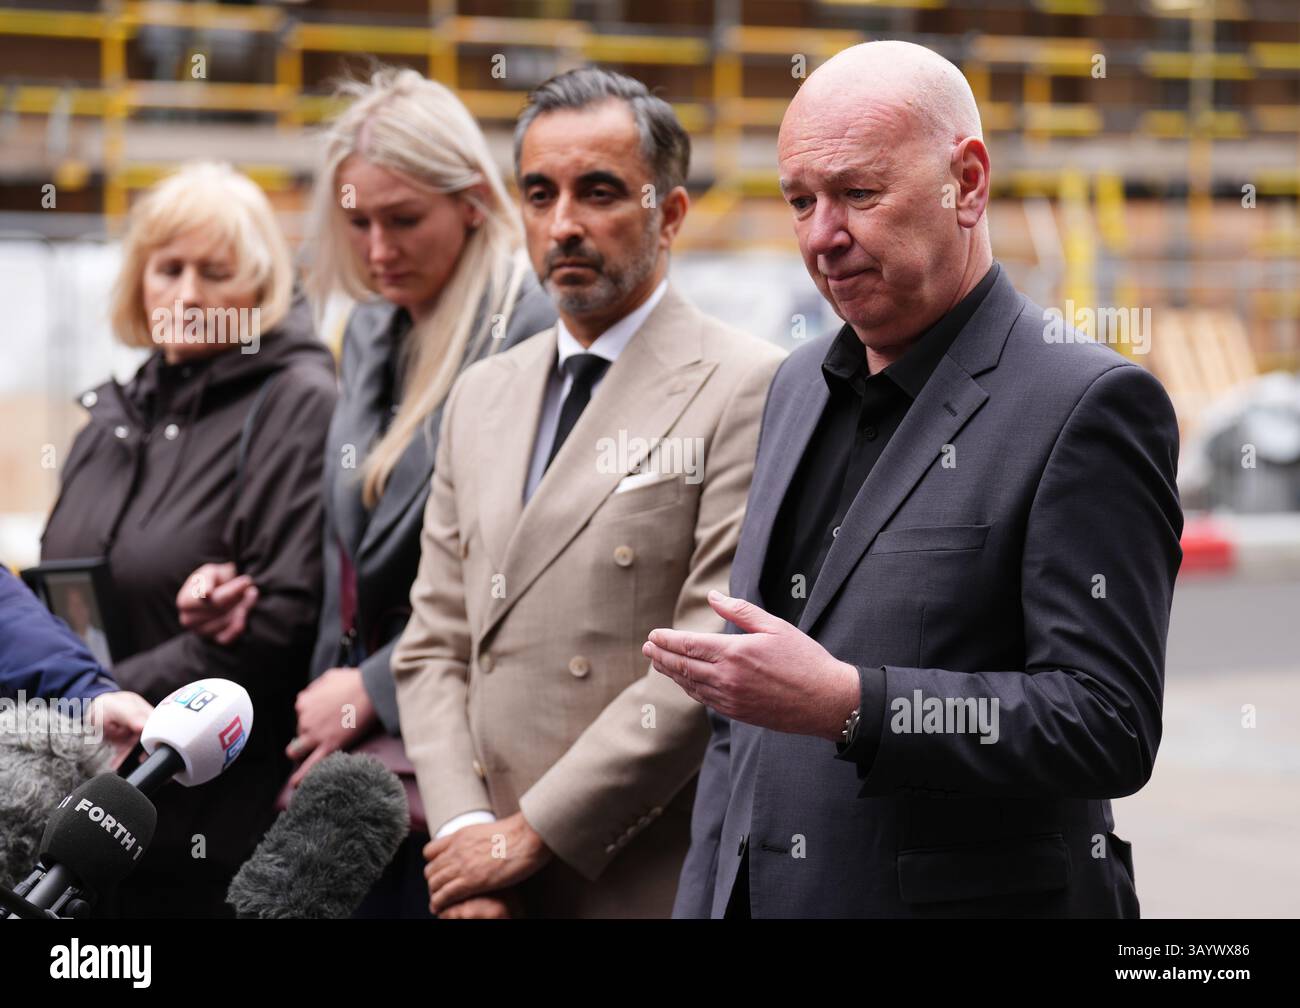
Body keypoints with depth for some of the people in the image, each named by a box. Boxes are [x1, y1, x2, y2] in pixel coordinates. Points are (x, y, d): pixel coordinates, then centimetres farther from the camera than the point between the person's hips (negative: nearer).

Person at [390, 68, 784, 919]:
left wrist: (531, 835, -14)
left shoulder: (748, 390, -9)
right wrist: (465, 835, -5)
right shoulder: (482, 397, 13)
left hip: (650, 882, -5)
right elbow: (434, 644, 10)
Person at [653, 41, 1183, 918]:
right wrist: (703, 901, 12)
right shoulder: (800, 388, 12)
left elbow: (1109, 724, -18)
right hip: (759, 895, 6)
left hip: (978, 894, -6)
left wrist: (848, 704, -25)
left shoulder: (1088, 406, -11)